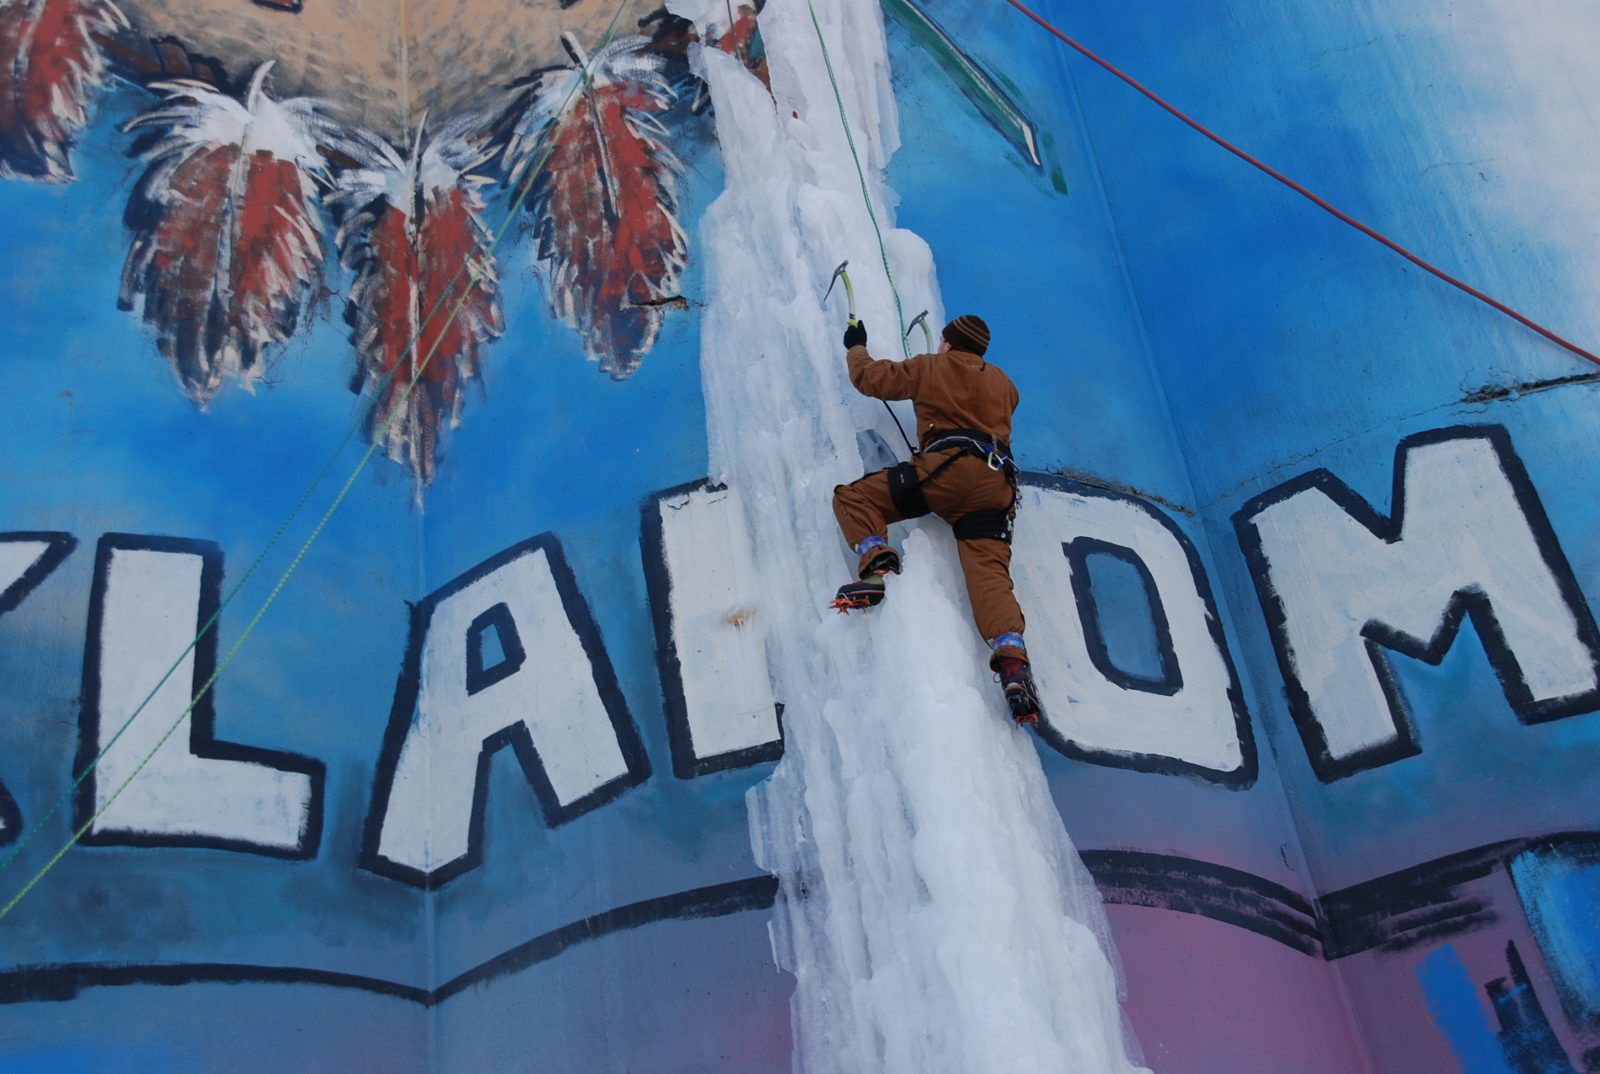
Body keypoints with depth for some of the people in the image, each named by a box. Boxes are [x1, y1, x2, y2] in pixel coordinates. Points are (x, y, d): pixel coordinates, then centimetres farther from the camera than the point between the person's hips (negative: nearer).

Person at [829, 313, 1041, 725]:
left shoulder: (931, 368, 17)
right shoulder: (1001, 382, 29)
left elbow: (871, 377, 24)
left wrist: (855, 347, 45)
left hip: (946, 468, -4)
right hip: (996, 487, 4)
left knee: (853, 497, 7)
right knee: (989, 574, -8)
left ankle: (878, 565, -19)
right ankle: (1014, 664, -31)